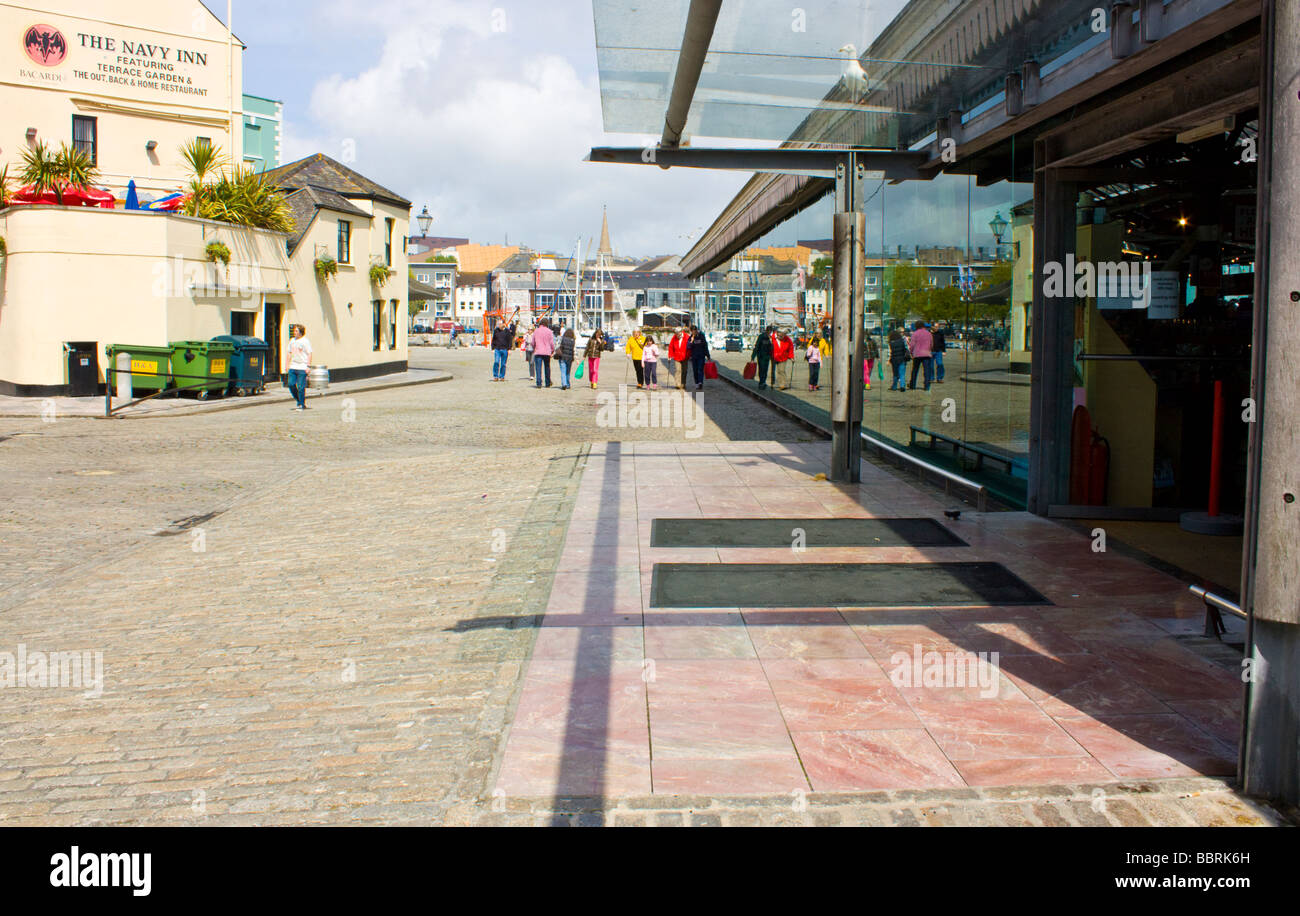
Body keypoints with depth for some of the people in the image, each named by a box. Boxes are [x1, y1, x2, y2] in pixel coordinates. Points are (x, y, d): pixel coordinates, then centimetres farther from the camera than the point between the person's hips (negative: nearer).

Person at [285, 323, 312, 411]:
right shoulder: (292, 340, 14)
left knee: (301, 387, -5)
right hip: (293, 367, 6)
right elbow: (289, 353, 20)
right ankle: (299, 401, 19)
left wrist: (308, 366, -13)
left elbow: (309, 354, -7)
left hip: (302, 368, -6)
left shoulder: (305, 341, -5)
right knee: (291, 384, 2)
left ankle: (302, 404, 3)